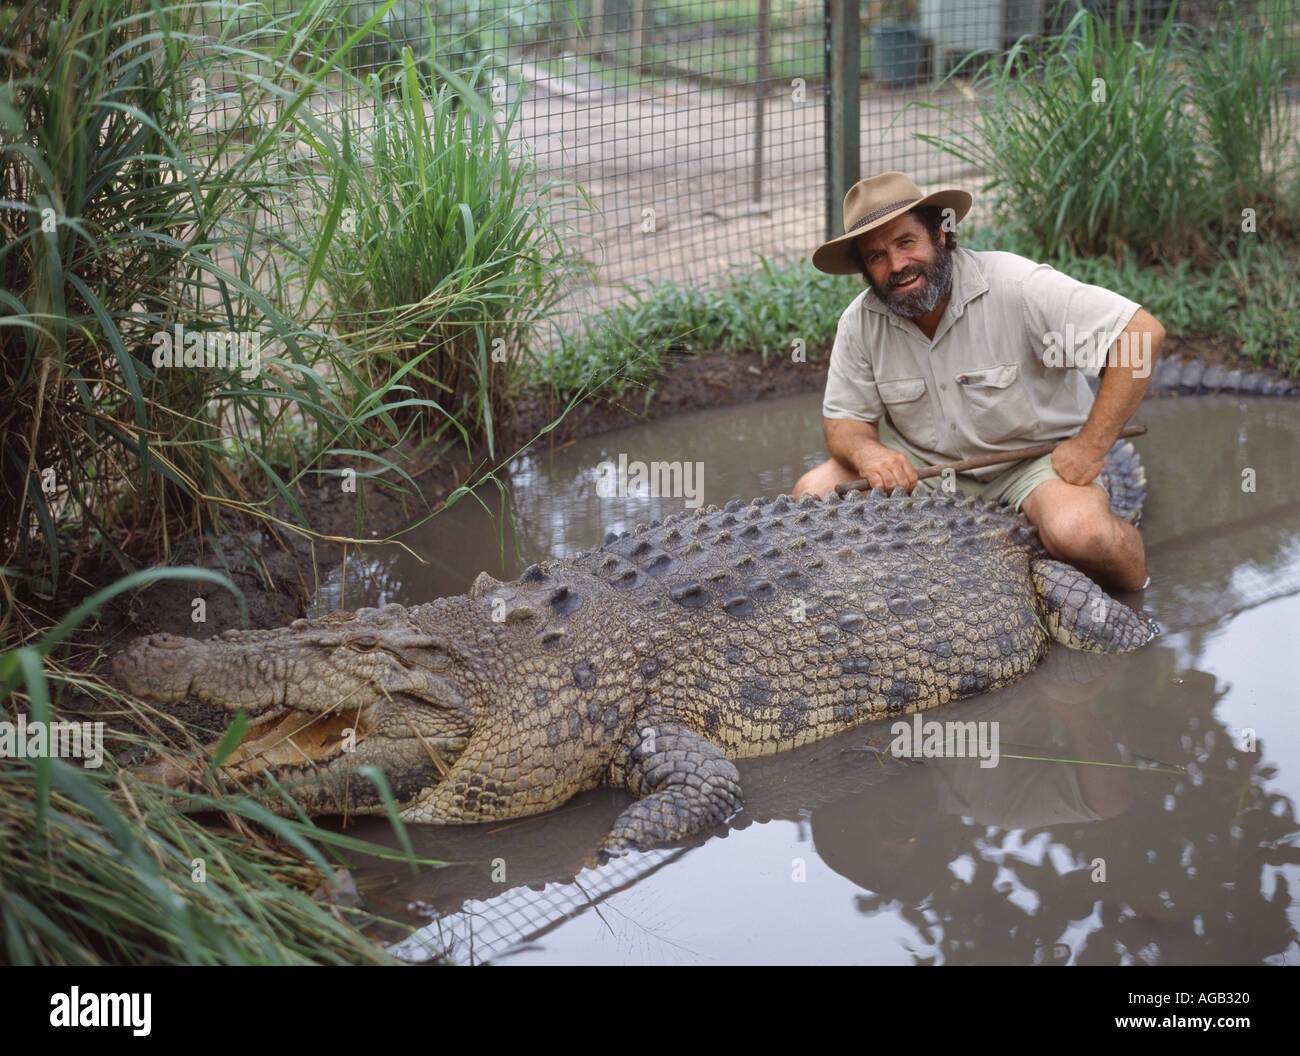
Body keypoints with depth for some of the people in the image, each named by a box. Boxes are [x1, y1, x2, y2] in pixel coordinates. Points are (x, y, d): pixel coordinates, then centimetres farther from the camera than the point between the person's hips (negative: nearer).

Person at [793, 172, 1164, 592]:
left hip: (1036, 453, -4)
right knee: (813, 493, -15)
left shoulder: (1015, 285, -23)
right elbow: (843, 418, 3)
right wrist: (866, 451, -23)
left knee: (1079, 533, -34)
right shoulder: (859, 322, -8)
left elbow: (1143, 331, -27)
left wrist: (1091, 448, -26)